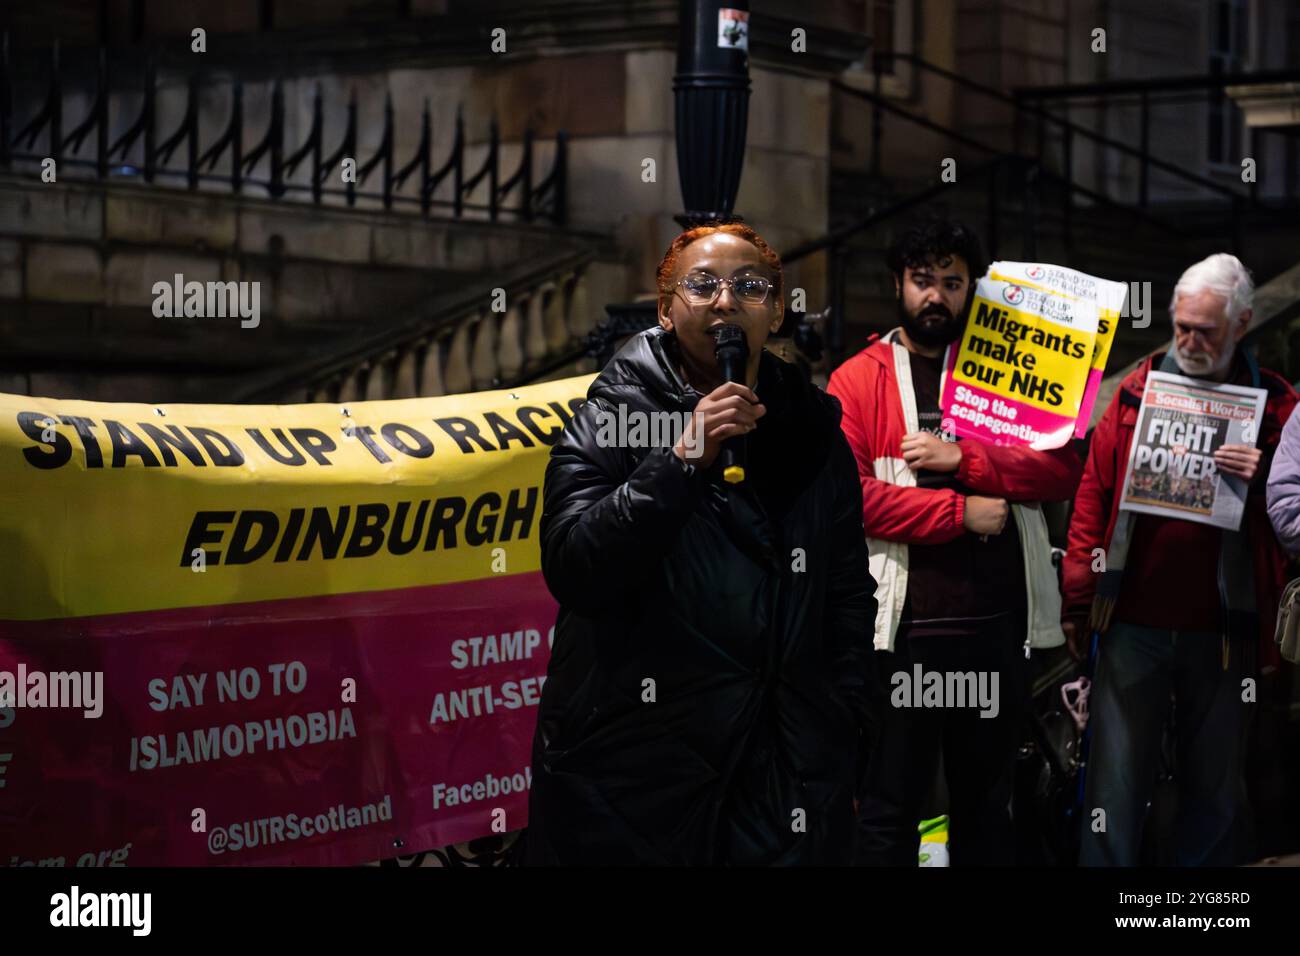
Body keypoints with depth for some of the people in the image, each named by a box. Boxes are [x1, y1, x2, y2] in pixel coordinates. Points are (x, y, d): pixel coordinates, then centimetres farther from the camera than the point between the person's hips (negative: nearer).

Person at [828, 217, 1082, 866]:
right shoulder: (857, 381, 1)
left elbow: (1063, 471, 0)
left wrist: (964, 457, -13)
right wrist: (960, 512, -15)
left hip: (998, 624, 4)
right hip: (905, 625, -4)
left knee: (987, 802, 15)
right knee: (892, 807, 4)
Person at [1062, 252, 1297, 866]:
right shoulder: (1137, 391, 7)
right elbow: (1092, 494, 7)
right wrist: (1077, 602, 2)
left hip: (1223, 631, 0)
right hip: (1133, 624, 0)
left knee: (1216, 788, 8)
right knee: (1115, 782, 1)